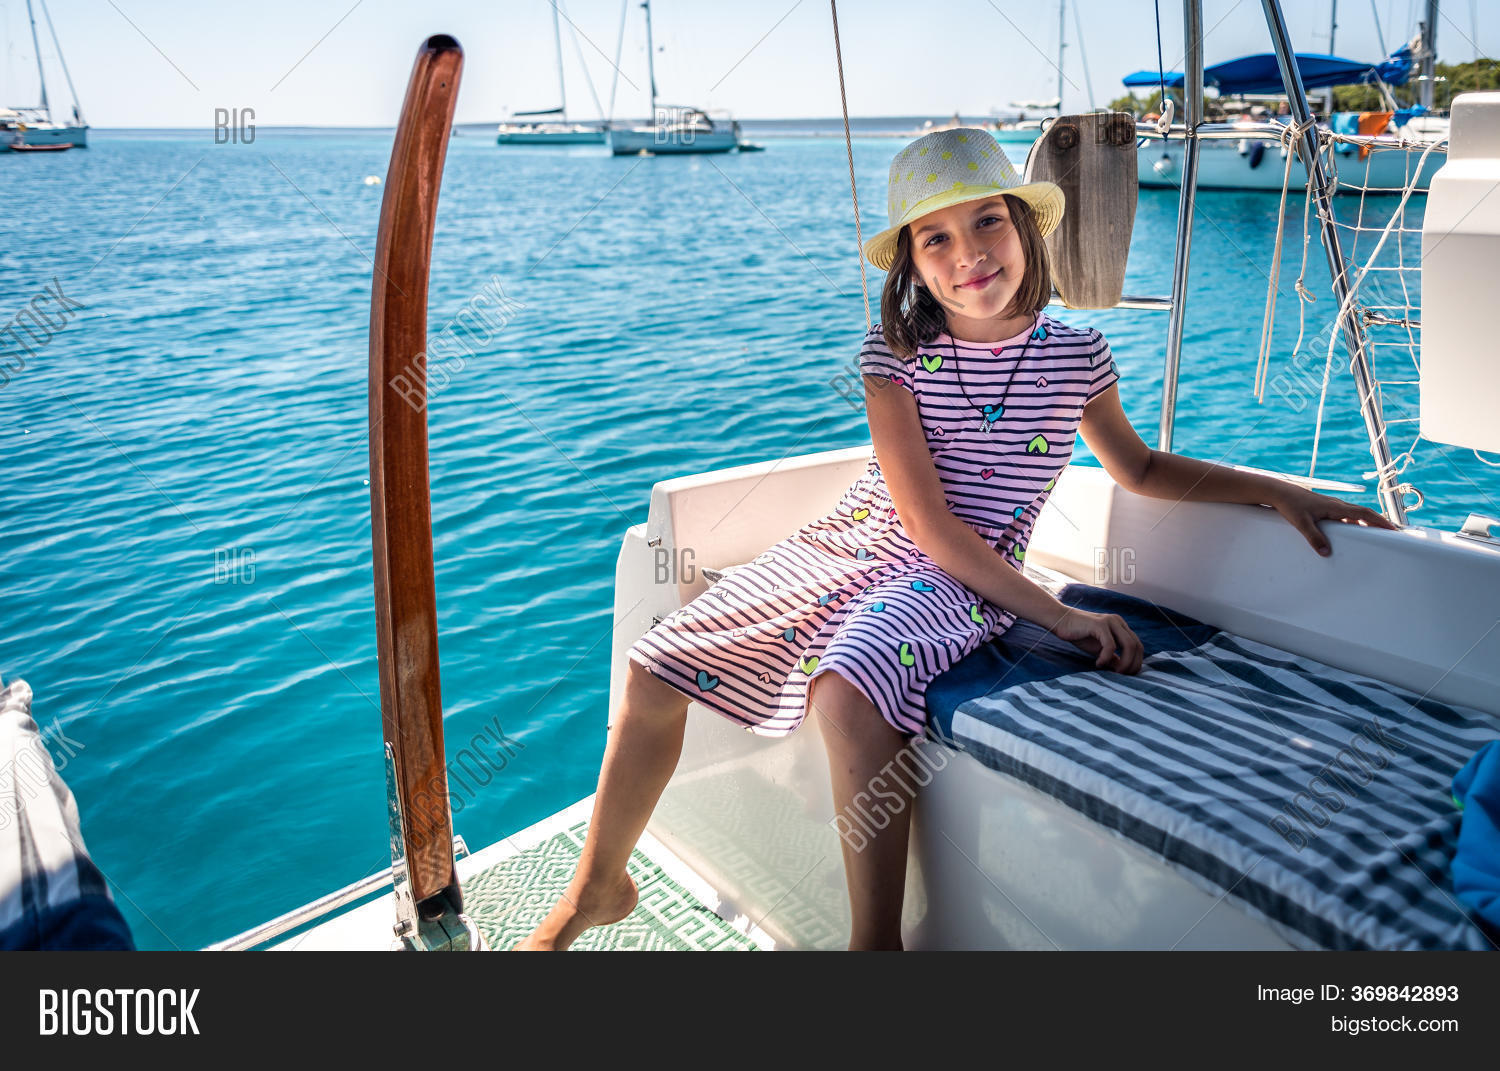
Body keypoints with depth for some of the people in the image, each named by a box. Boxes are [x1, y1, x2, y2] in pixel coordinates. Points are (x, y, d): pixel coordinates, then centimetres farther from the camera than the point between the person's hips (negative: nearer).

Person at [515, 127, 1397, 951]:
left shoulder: (1076, 355, -3)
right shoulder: (894, 354, -9)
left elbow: (1141, 469, 16)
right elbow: (925, 518, -15)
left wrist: (1278, 490, 8)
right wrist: (1058, 616, -19)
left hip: (967, 578, -1)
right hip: (853, 546, 2)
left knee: (848, 690, -37)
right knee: (656, 672, -6)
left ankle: (876, 935, -20)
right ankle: (599, 883, 17)